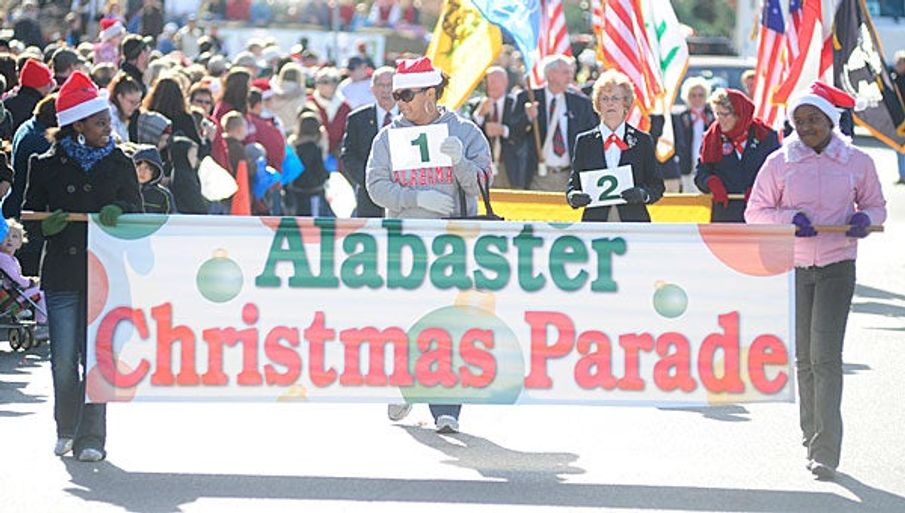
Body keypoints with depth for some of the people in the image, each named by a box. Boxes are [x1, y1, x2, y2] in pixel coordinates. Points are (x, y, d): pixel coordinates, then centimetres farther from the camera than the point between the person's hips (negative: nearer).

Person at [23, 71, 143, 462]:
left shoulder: (119, 164, 8)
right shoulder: (46, 166, 6)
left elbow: (136, 211, 9)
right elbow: (29, 215, 11)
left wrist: (118, 211, -13)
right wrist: (46, 225, -11)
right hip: (62, 272, 0)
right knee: (64, 358, 0)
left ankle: (90, 437, -1)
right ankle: (66, 430, 20)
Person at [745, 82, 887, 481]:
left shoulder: (856, 162, 3)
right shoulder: (780, 163, 2)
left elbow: (875, 205, 15)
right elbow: (755, 213, 5)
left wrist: (865, 219, -9)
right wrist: (789, 219, -14)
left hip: (837, 266, -2)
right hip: (791, 266, 2)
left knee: (826, 356, -12)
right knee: (803, 358, 8)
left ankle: (826, 451, -14)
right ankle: (811, 438, 25)